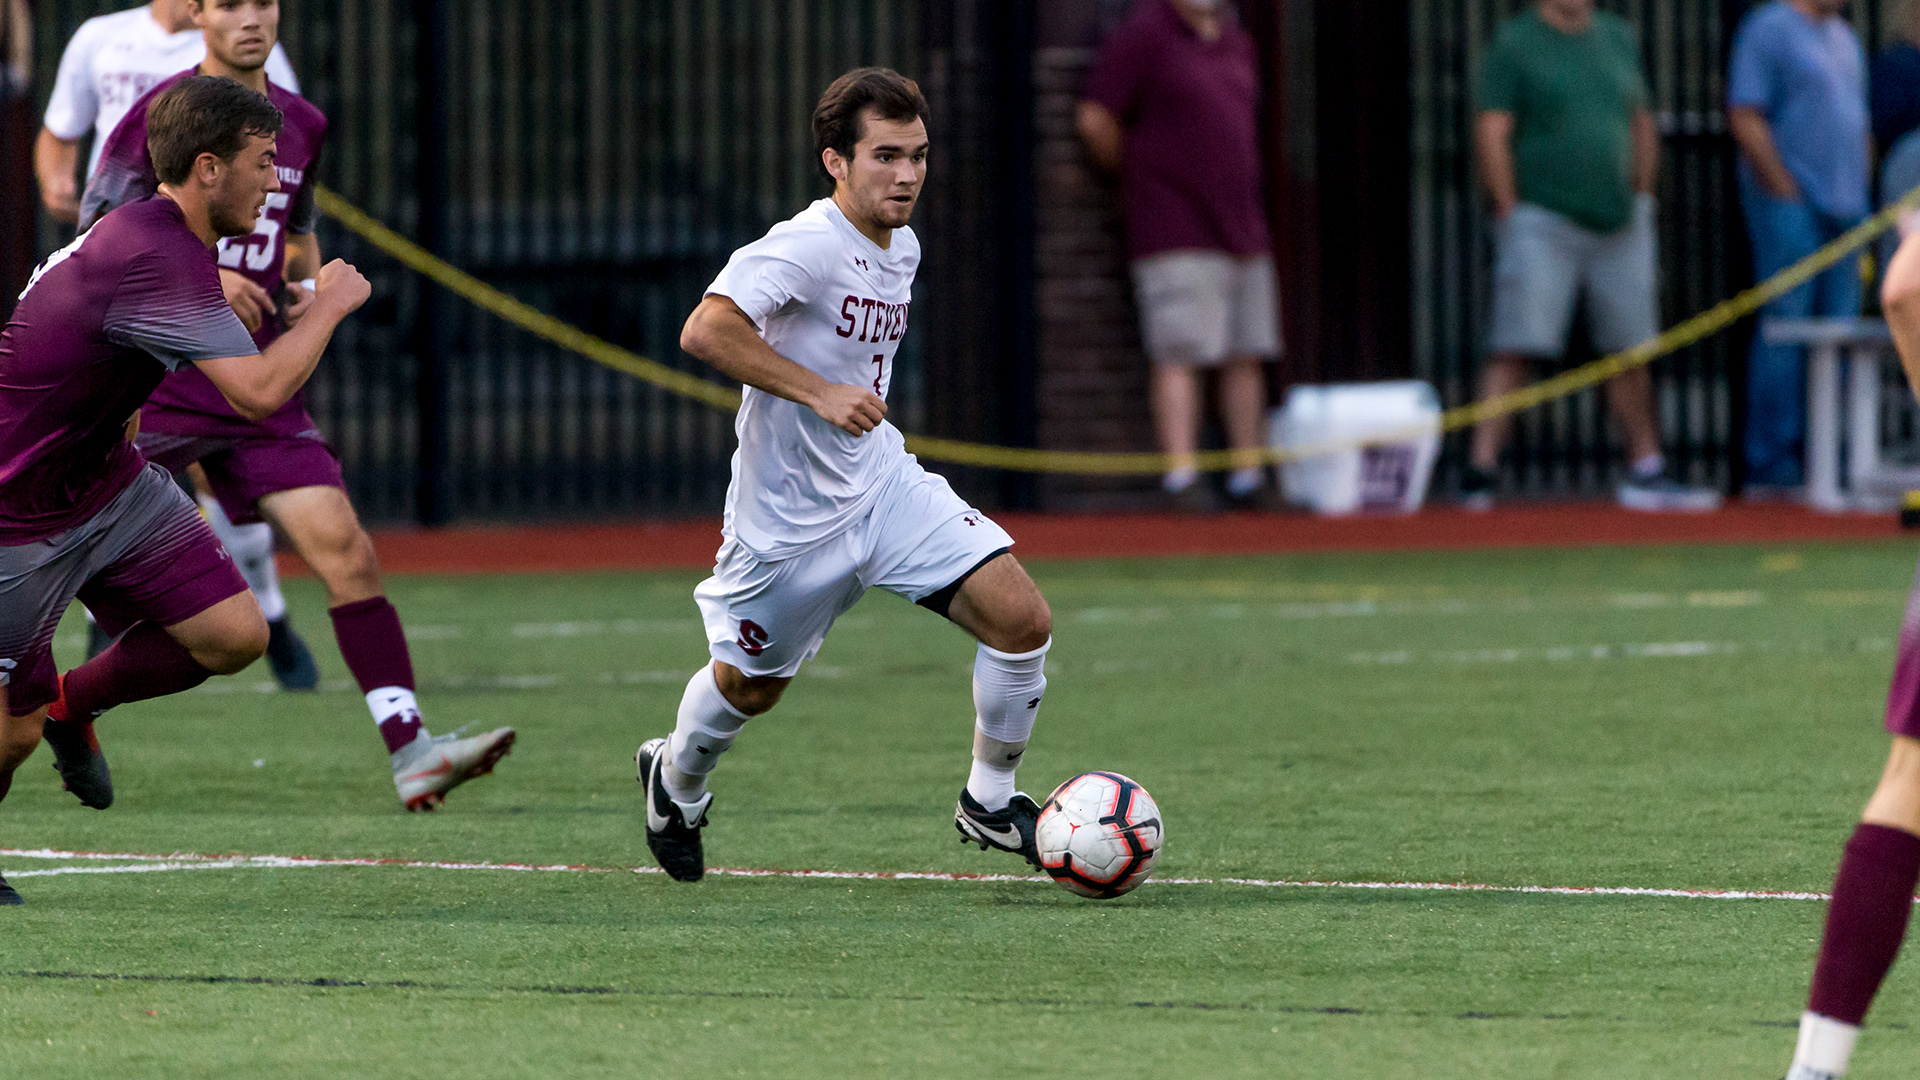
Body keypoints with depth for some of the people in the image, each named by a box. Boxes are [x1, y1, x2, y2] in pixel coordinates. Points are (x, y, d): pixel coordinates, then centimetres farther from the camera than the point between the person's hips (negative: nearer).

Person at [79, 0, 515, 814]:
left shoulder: (300, 124, 11)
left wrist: (308, 288, 7)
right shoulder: (161, 114, -6)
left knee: (346, 553, -10)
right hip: (155, 384, -4)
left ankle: (412, 753, -14)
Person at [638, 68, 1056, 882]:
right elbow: (705, 331, -35)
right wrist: (818, 393, -34)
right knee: (750, 686, 13)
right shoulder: (805, 247, -23)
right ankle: (675, 782, 46)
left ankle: (989, 802, 8)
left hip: (883, 484, 6)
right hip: (788, 515, -6)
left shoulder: (902, 249, 5)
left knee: (1022, 620, -10)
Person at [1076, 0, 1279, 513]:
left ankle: (1248, 475, 12)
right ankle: (1181, 476, -12)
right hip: (1178, 235, -7)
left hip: (1242, 230, 7)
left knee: (1247, 355, 7)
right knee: (1181, 355, -11)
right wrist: (1132, 172, 1)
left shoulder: (1236, 41, 16)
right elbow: (1094, 119, -11)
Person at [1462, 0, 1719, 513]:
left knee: (1631, 349, 9)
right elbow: (1492, 134, -7)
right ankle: (1480, 472, -15)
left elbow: (1642, 127, 21)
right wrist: (1510, 214, -13)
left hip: (1620, 224, 5)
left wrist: (1641, 201, 11)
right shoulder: (1515, 42, -2)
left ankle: (1646, 471, 18)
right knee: (1516, 348, -12)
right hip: (1542, 223, -5)